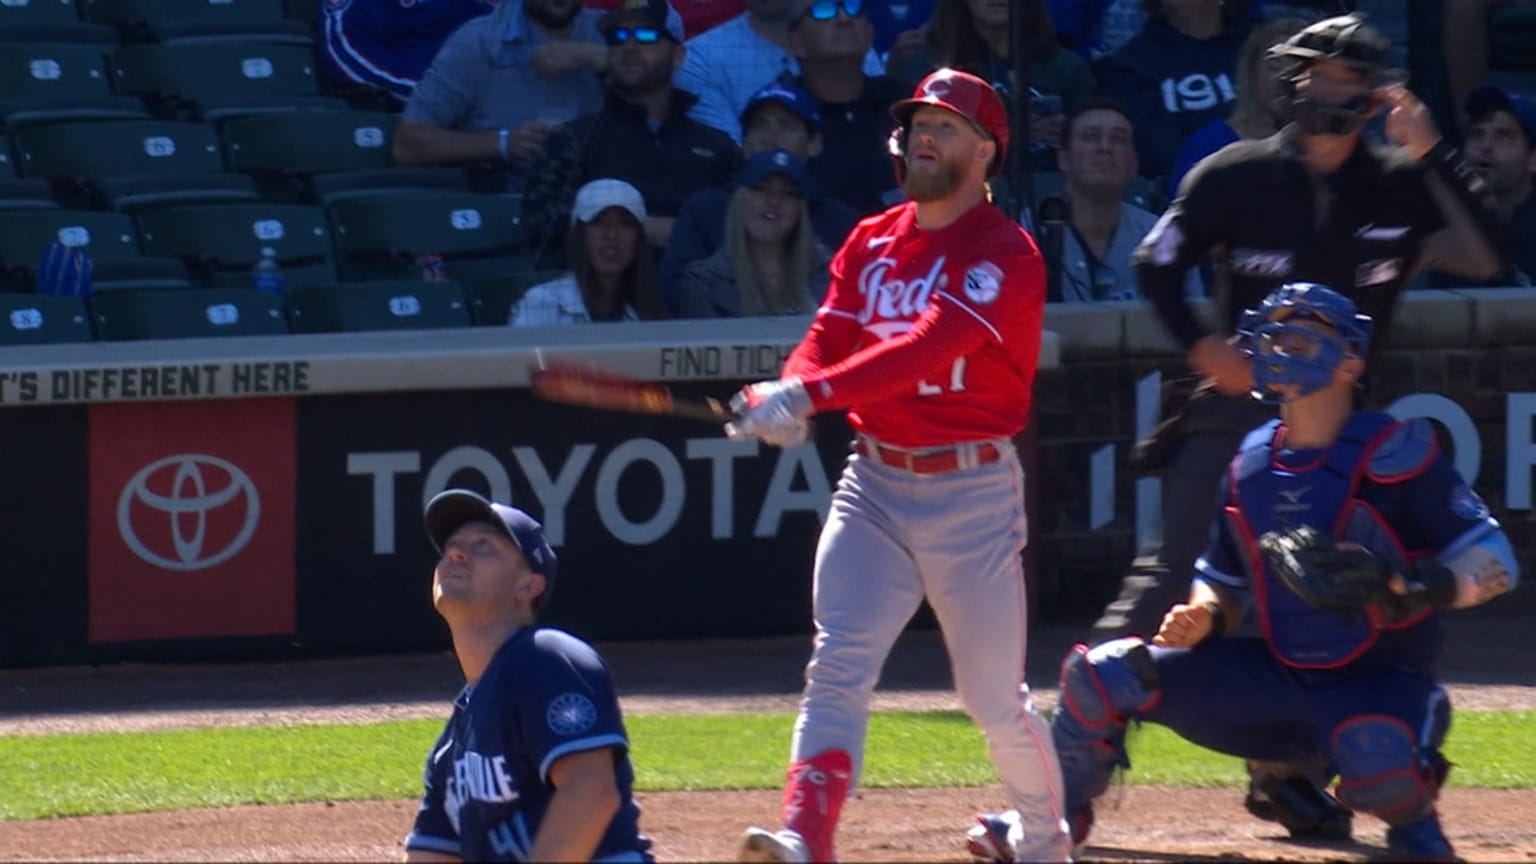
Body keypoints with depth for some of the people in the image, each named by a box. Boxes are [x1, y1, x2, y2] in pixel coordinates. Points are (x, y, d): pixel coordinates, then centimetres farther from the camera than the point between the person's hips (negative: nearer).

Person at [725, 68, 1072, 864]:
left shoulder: (1005, 254, -12)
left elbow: (930, 348, -25)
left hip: (972, 492, -4)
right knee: (837, 668, -13)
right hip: (874, 481, 5)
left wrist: (810, 393, -35)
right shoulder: (870, 243, 10)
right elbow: (827, 340, 2)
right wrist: (786, 395, -23)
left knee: (994, 697, 6)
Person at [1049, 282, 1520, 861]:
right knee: (1100, 673, -6)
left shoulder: (1394, 456, -13)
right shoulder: (1251, 465, 6)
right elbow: (1223, 581, 18)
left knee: (1373, 753, -43)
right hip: (1278, 677, 6)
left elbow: (1494, 562, -15)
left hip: (1382, 683, -6)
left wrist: (1423, 588, -34)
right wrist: (1202, 617, -6)